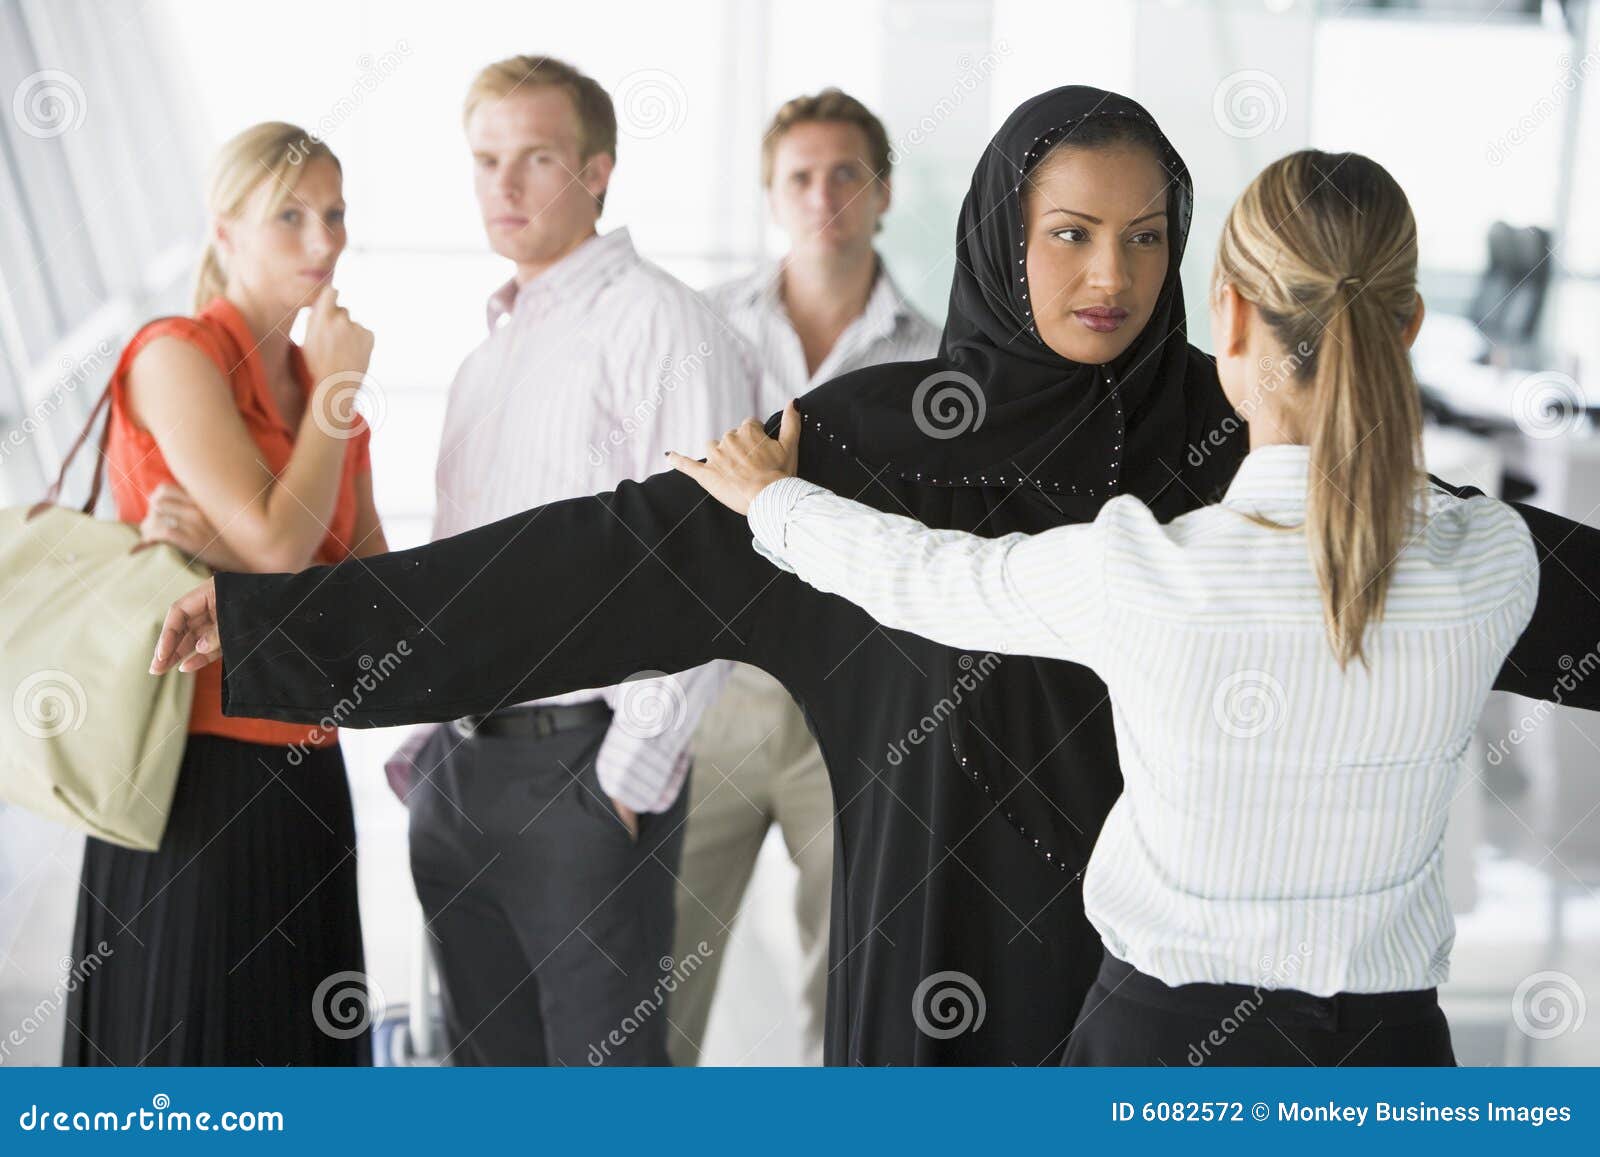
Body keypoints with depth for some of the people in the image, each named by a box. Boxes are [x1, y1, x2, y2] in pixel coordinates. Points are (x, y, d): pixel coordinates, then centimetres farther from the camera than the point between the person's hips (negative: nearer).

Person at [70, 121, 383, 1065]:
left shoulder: (325, 386, 13)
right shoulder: (177, 357, -9)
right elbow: (278, 543, -18)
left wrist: (222, 548, -12)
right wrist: (338, 392, -7)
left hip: (302, 768, 7)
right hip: (201, 768, -7)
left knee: (307, 1041, 12)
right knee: (189, 1042, 2)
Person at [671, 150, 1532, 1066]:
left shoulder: (1136, 570, -22)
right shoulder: (1493, 561, -14)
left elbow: (920, 575, -2)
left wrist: (773, 499, 18)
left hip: (1167, 1032, -2)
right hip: (1393, 1044, 2)